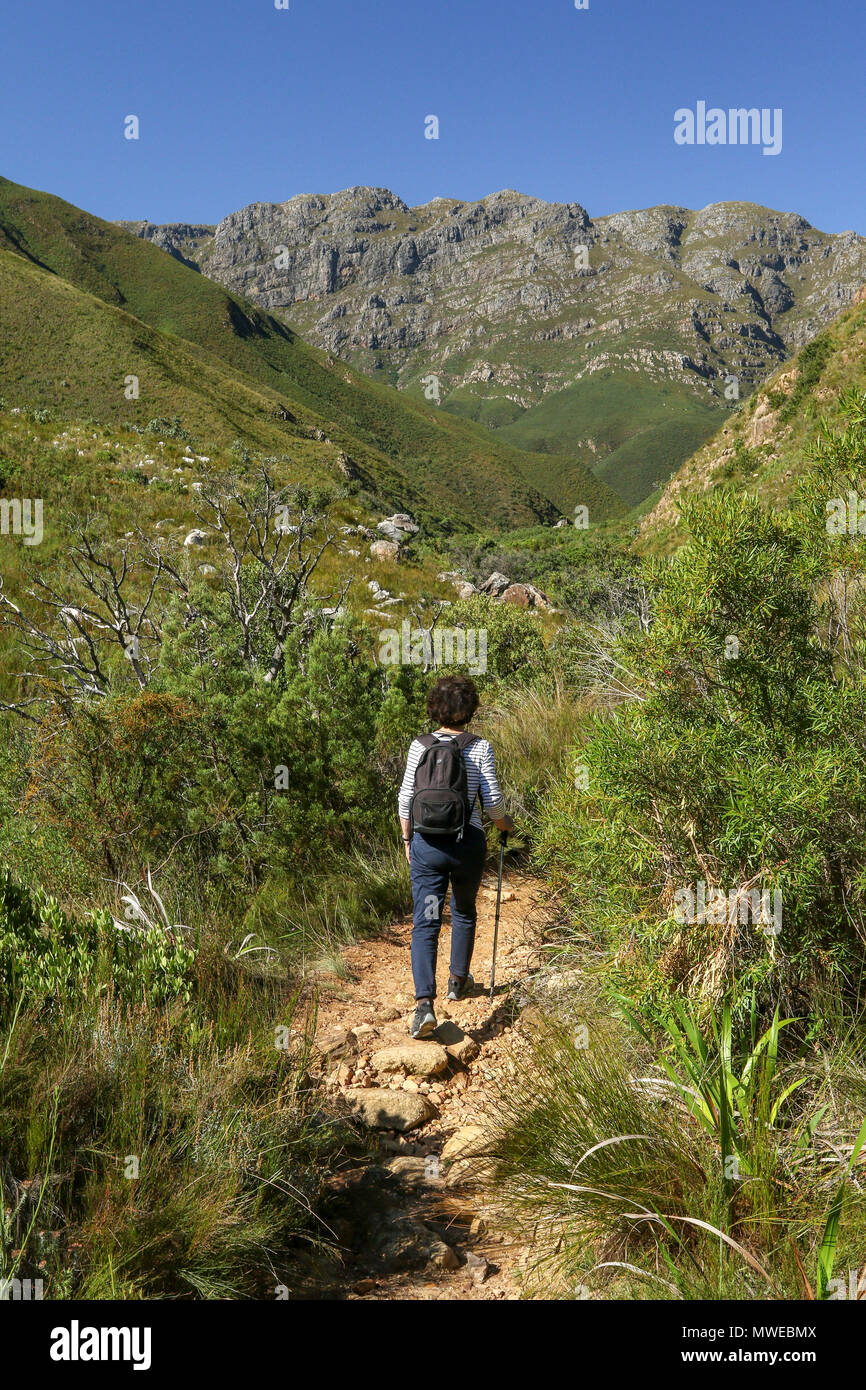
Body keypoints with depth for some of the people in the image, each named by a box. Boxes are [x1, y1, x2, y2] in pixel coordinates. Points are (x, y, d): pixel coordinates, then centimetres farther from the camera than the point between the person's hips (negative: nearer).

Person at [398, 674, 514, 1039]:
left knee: (425, 923, -1)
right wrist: (505, 825, 16)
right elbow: (492, 800, -5)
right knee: (464, 913, 23)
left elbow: (405, 798, 0)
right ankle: (458, 981, 39)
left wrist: (407, 838, 13)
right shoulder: (480, 748, -6)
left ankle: (424, 1002, -15)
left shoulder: (420, 745, -2)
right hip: (467, 843, 0)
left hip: (426, 843, 0)